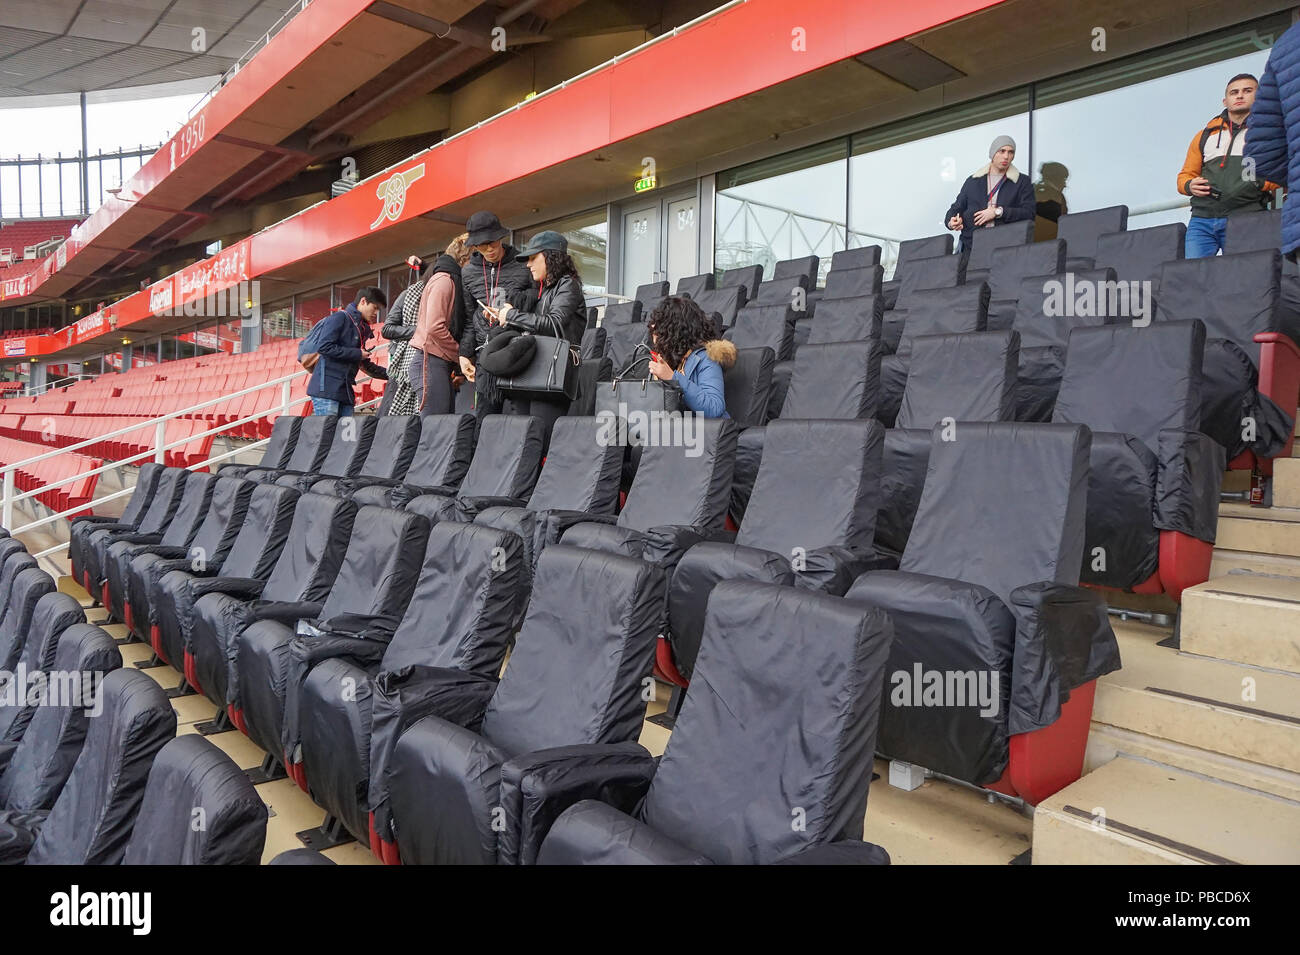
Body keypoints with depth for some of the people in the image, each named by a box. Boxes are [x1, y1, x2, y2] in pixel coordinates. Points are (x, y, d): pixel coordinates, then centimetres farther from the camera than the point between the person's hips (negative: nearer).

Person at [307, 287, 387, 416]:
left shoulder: (362, 329, 22)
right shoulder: (340, 317, -3)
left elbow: (365, 365, 29)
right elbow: (323, 346, -16)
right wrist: (357, 354, -11)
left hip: (345, 391, 8)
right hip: (326, 386, -8)